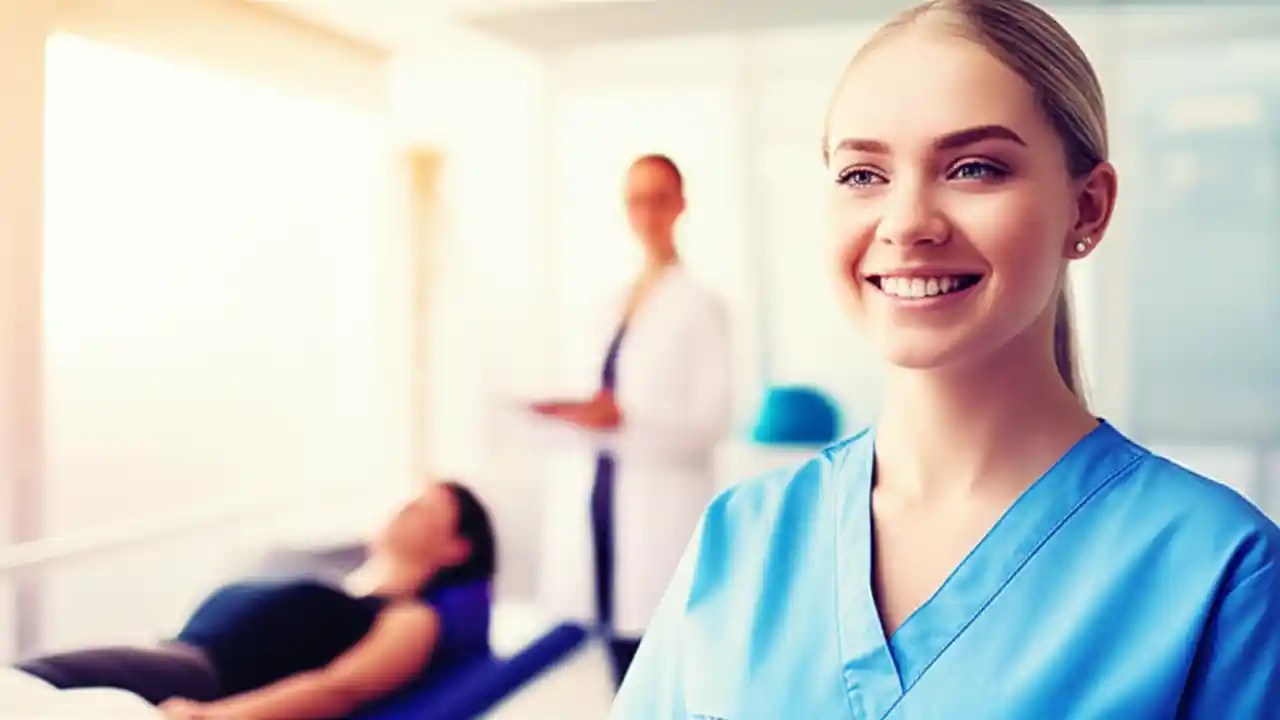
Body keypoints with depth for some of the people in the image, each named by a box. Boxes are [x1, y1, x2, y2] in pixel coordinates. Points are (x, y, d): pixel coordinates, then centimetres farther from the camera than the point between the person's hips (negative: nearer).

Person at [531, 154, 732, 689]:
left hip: (661, 511, -6)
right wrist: (570, 410, -1)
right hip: (604, 496, 6)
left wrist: (624, 418, -23)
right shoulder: (613, 304, 16)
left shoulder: (700, 304, -3)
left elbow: (713, 420, -11)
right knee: (625, 679, 11)